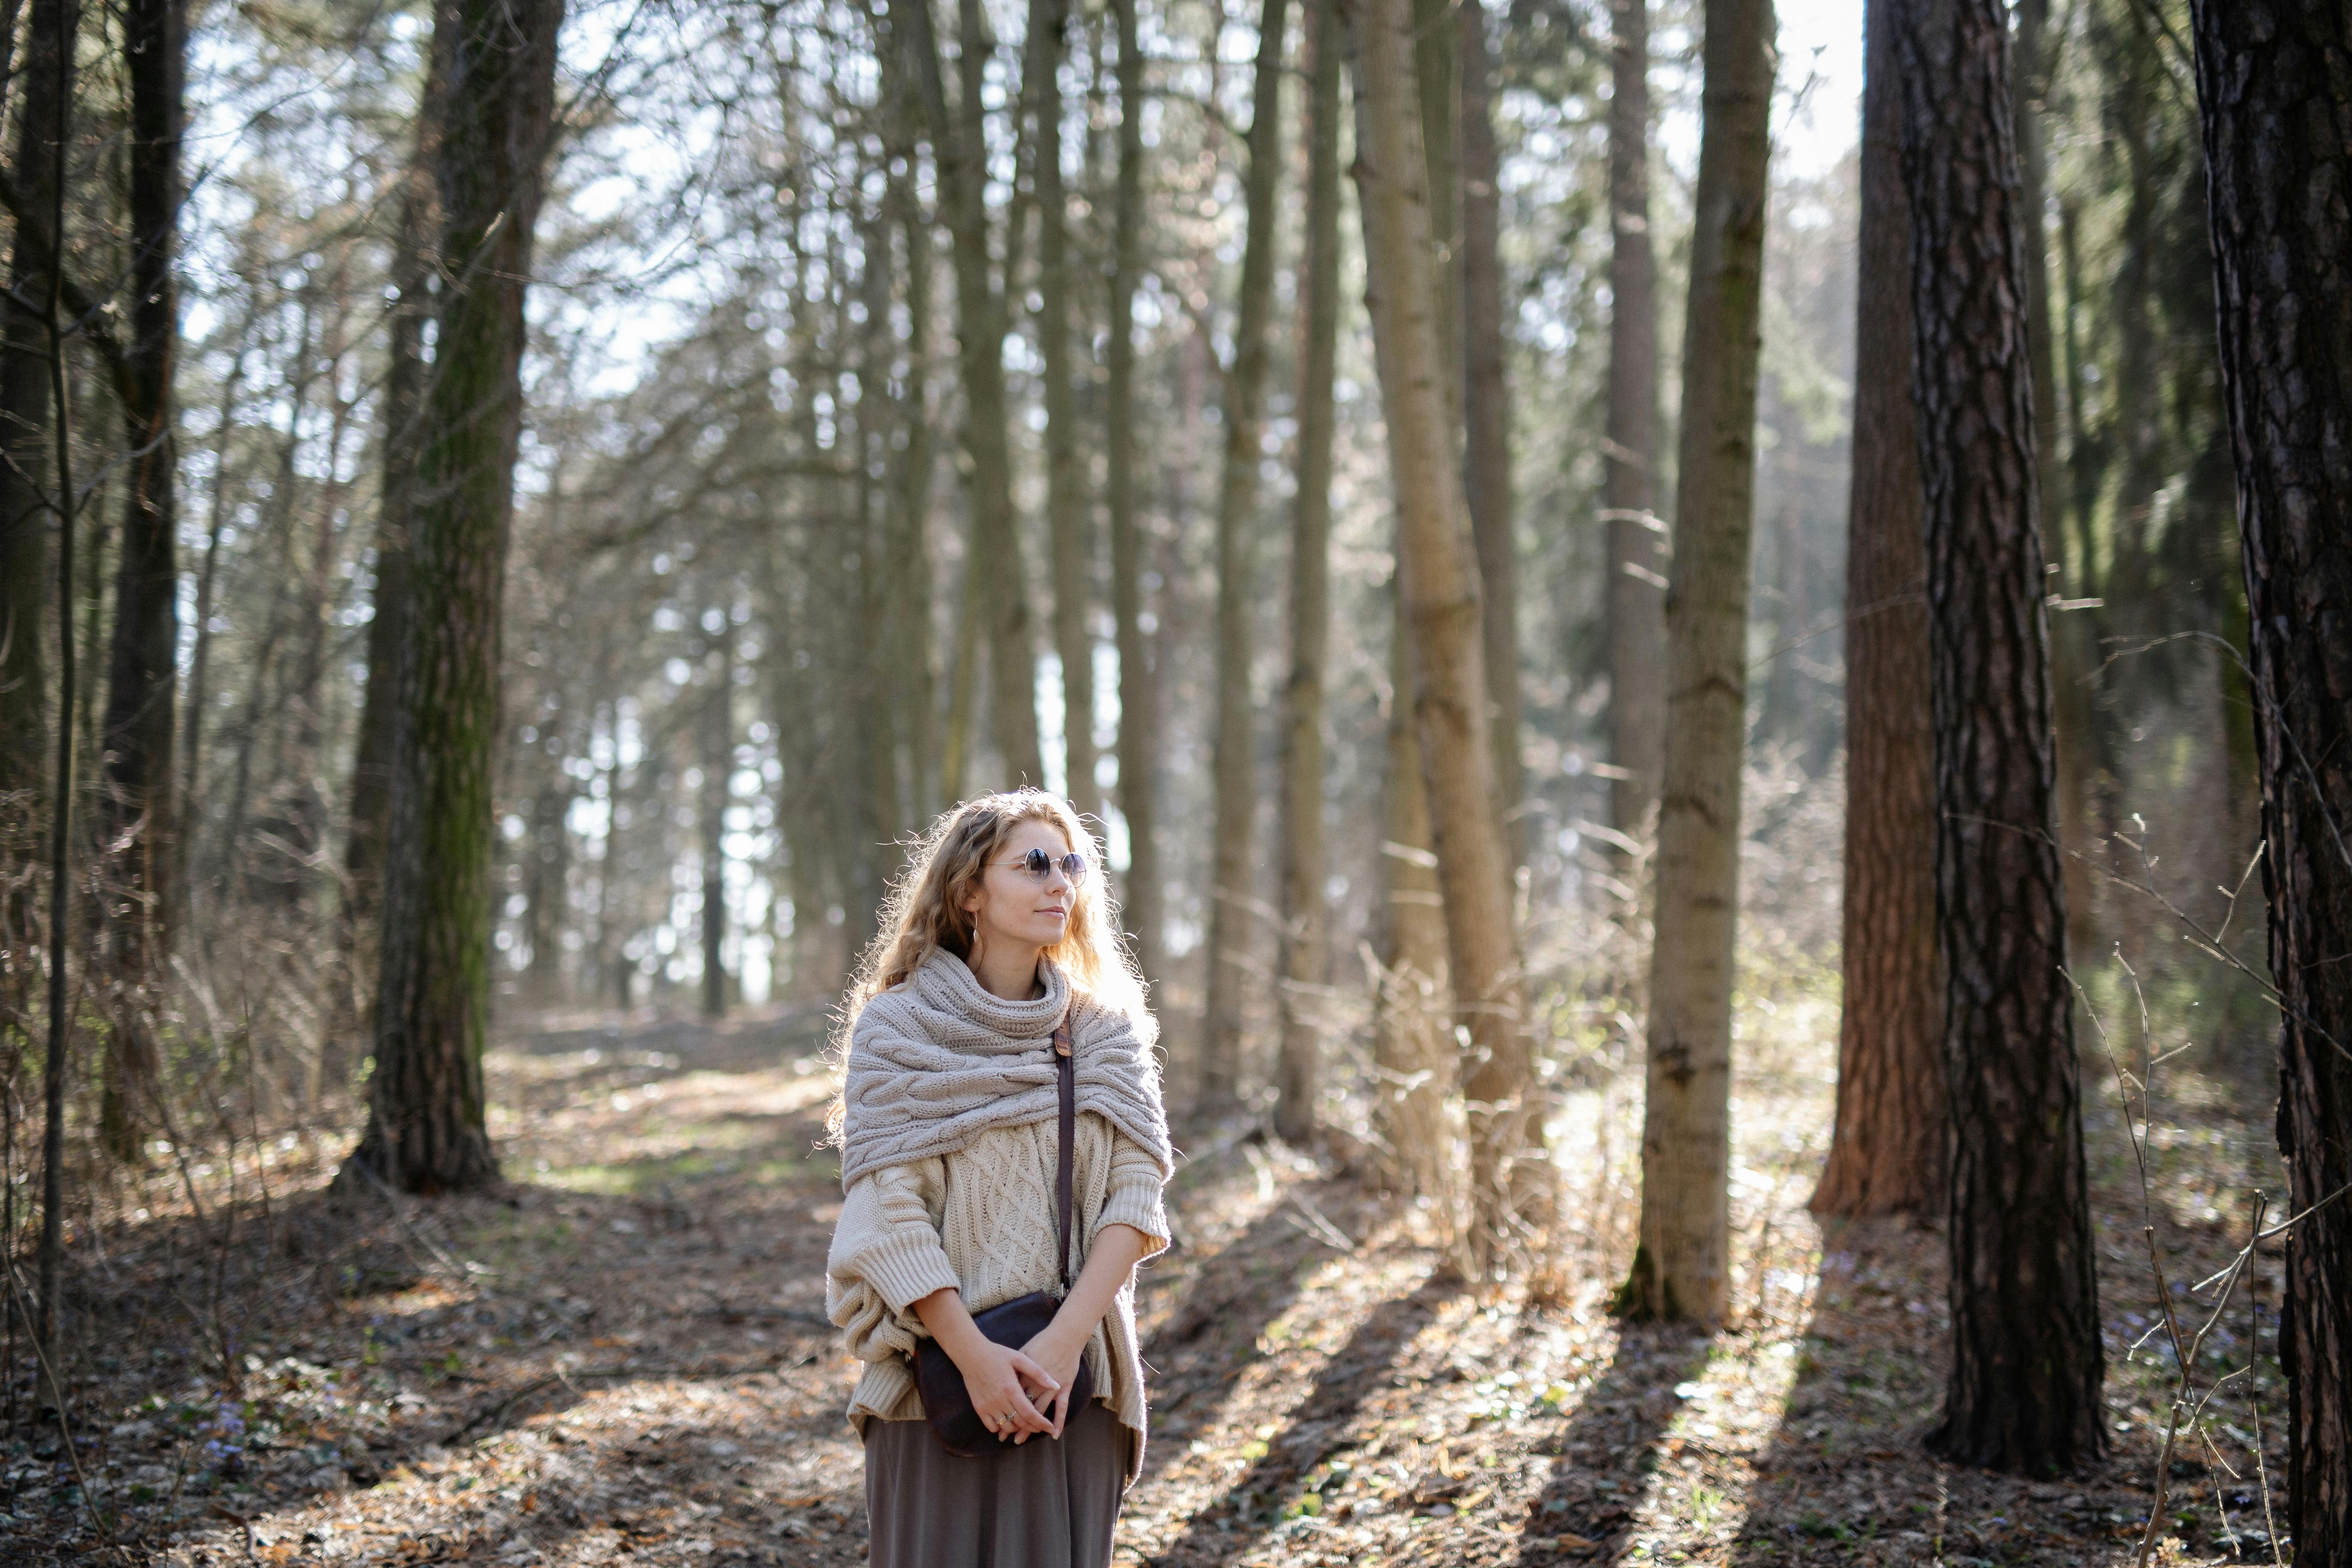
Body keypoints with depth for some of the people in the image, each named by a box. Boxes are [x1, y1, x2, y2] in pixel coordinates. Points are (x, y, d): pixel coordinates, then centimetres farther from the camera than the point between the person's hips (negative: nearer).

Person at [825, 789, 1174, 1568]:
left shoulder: (1107, 1028, 7)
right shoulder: (896, 1029, -3)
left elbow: (1136, 1191, -2)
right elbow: (887, 1214, -9)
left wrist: (1065, 1339, -14)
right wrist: (974, 1356, -17)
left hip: (1077, 1379, 3)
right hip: (941, 1373, -3)